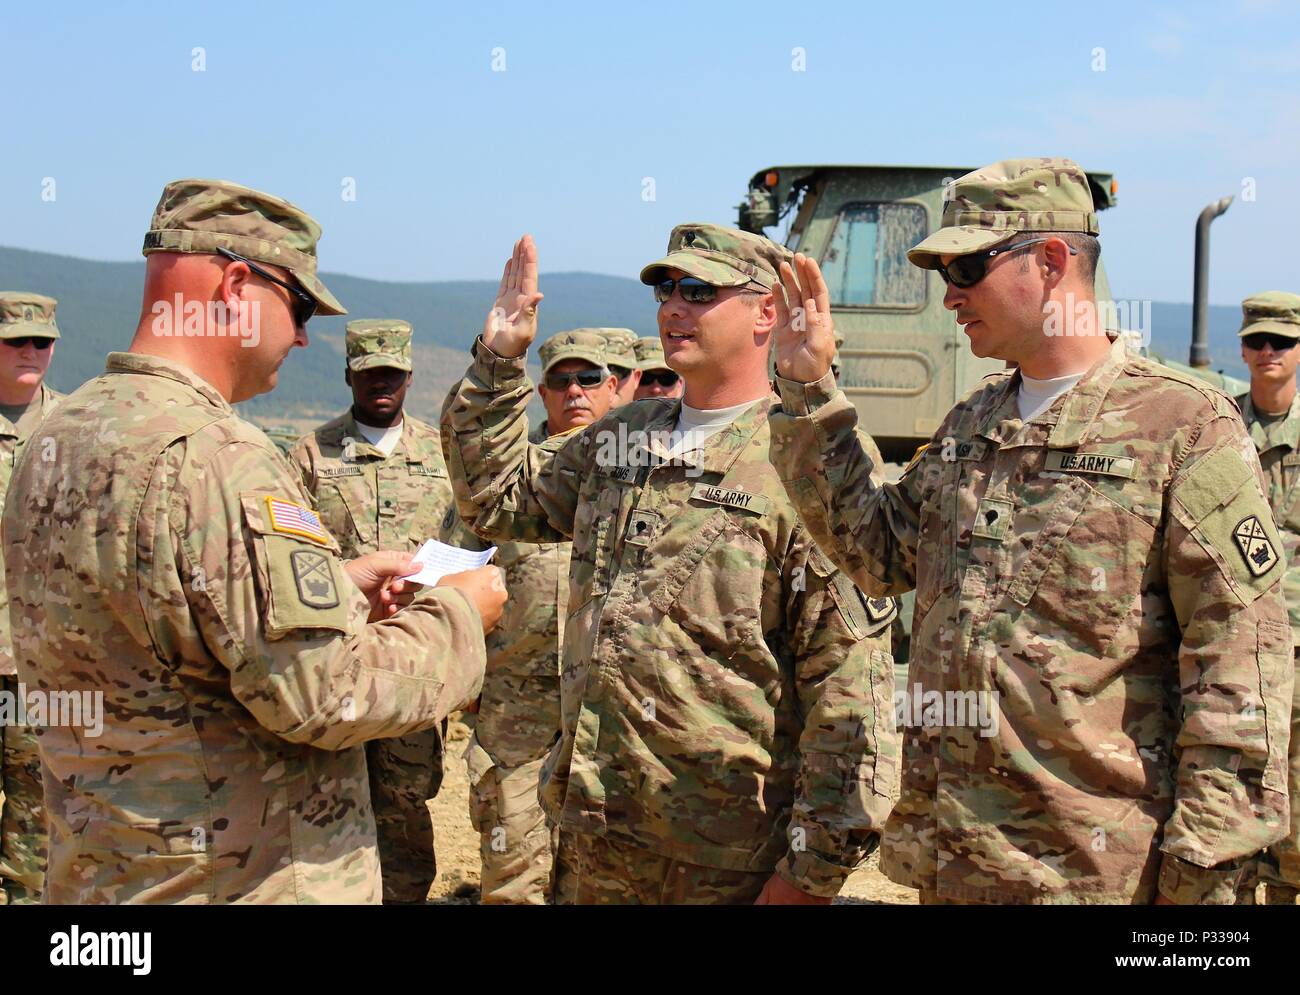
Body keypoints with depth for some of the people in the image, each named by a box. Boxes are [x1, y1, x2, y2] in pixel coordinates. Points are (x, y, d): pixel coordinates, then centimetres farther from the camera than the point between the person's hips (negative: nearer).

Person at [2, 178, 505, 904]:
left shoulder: (60, 436, 6)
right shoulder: (214, 459, -24)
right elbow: (325, 694, -25)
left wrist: (336, 587, 11)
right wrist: (458, 614, -10)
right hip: (248, 880, -9)